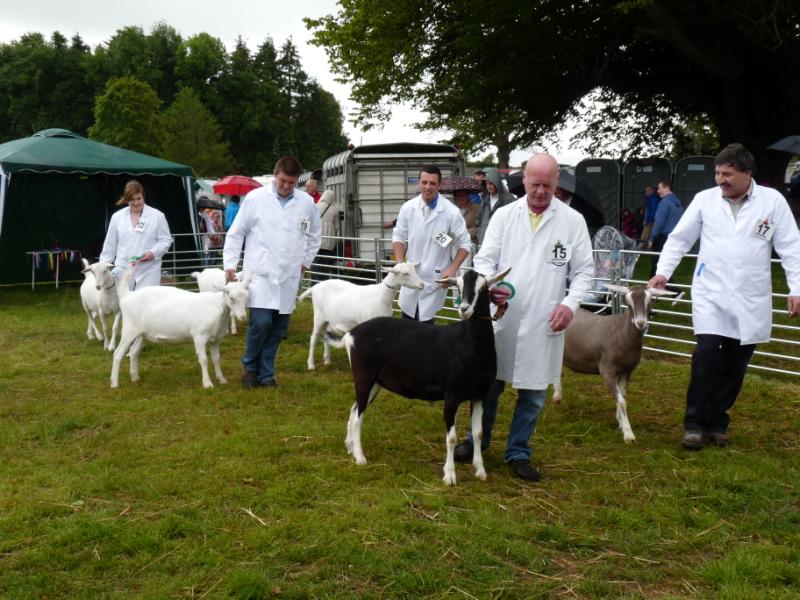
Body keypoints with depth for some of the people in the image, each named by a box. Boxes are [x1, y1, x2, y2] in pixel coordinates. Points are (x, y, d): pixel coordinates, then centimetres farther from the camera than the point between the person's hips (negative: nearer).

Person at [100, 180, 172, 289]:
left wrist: (153, 252, -14)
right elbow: (110, 245, 13)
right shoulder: (117, 217, 9)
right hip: (123, 272, 3)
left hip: (148, 272, -3)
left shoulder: (157, 216, 1)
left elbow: (165, 239, 3)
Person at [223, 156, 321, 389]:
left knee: (278, 328, 5)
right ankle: (250, 367, 10)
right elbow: (235, 233, 3)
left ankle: (265, 374, 18)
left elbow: (314, 235, 20)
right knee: (261, 322, -14)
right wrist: (230, 265, -1)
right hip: (260, 273, -3)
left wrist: (305, 262, 15)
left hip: (289, 276, 3)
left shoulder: (307, 203, 4)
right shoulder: (255, 198, -3)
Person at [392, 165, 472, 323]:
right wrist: (400, 264, -7)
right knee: (407, 319, 14)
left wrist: (452, 269, -16)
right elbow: (399, 237, 7)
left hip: (435, 279, -3)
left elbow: (464, 243, -4)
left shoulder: (451, 212, -12)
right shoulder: (407, 208, -3)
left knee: (425, 323, 0)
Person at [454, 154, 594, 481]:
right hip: (501, 317, 1)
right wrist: (490, 284, -20)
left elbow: (584, 270, 3)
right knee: (489, 383, 12)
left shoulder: (573, 221, 0)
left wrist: (570, 303, -13)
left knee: (533, 393, 8)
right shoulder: (504, 215, 2)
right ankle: (477, 439, 33)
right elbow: (484, 259, 0)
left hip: (544, 323, 0)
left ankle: (518, 452, 24)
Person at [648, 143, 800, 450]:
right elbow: (679, 239, 6)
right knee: (706, 355, -14)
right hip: (711, 294, -1)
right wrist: (663, 271, -4)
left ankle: (717, 423, 23)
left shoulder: (772, 200, -1)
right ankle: (695, 424, -2)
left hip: (750, 300, 1)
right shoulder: (705, 199, 0)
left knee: (735, 365, 8)